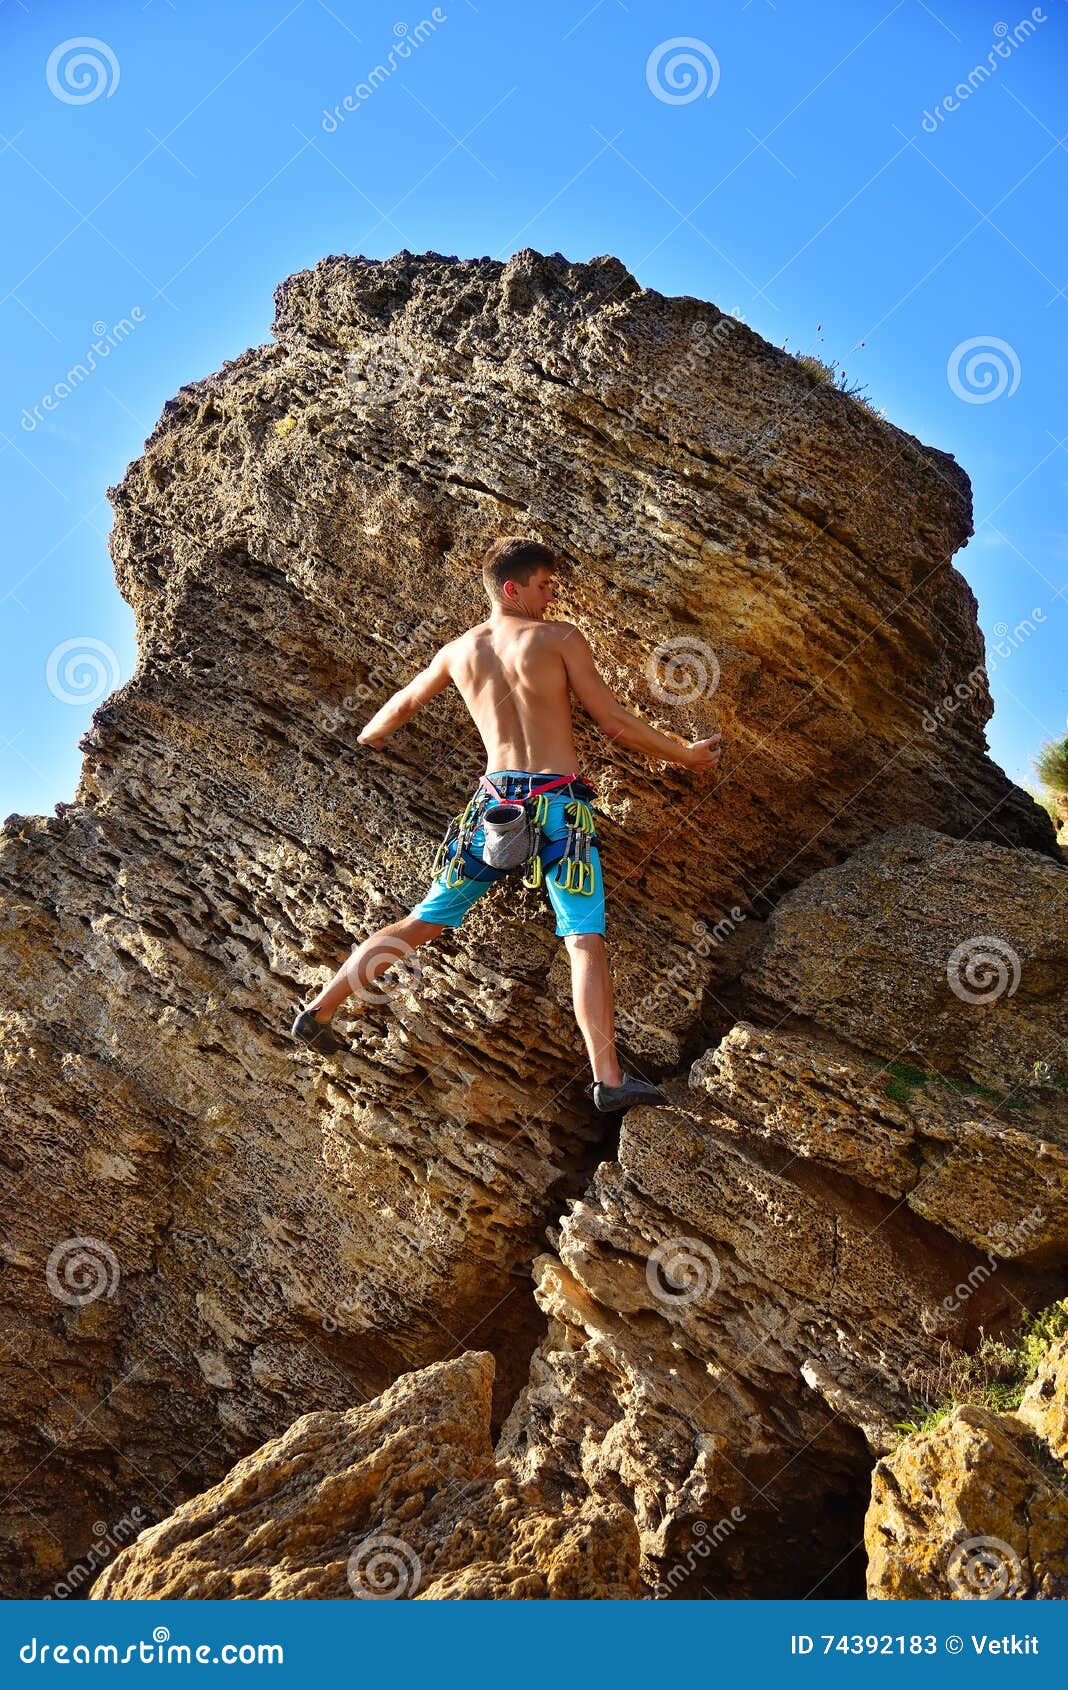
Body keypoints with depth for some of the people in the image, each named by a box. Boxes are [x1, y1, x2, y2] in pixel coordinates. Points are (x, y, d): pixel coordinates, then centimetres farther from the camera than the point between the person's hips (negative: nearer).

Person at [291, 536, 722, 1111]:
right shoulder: (562, 638, 1)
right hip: (558, 800, -4)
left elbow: (404, 702, 32)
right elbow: (615, 724, 0)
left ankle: (318, 1010, 17)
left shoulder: (457, 651, 14)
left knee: (422, 921, 14)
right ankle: (608, 1078, -19)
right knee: (585, 938, -9)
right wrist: (685, 754, 14)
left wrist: (369, 736, 54)